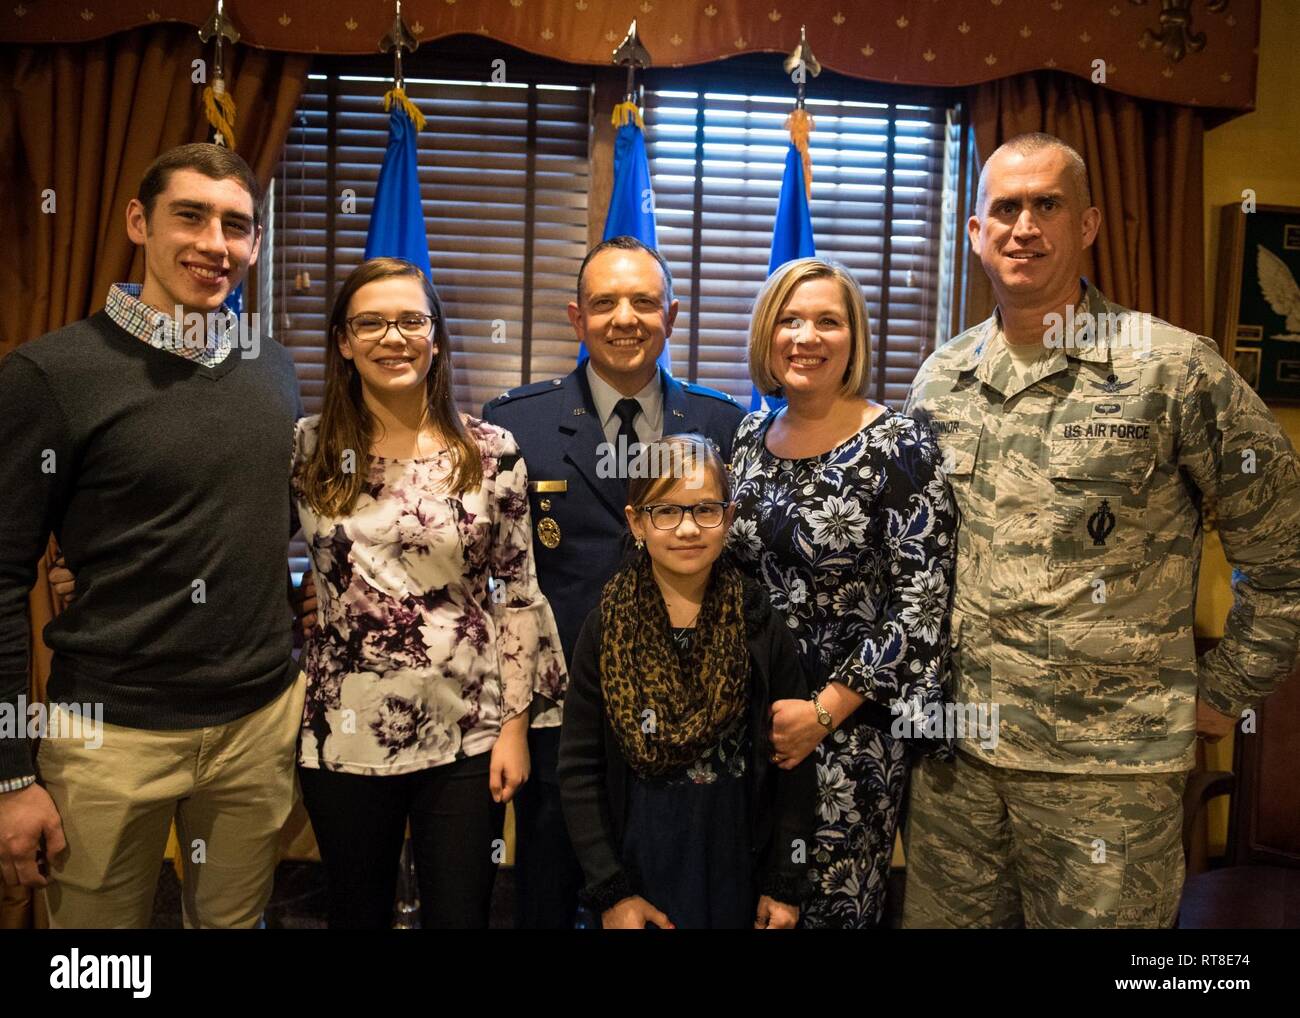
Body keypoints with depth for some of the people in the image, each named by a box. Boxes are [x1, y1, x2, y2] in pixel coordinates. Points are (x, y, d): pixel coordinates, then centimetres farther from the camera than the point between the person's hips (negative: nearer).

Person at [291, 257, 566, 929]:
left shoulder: (492, 453, -4)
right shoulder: (308, 450, -2)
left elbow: (518, 592, -1)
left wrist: (515, 723, -2)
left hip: (466, 736, -1)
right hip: (344, 734, 1)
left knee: (461, 914, 11)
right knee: (357, 914, 18)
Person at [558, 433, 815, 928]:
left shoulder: (760, 624, -8)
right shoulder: (606, 628, -8)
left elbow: (794, 762, -3)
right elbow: (580, 770, -6)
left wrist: (785, 885, -4)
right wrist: (610, 891, -9)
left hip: (739, 867, 0)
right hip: (640, 866, 0)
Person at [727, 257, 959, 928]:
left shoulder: (898, 447, -12)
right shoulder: (751, 437, 4)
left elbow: (921, 605, -14)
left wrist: (824, 711, -15)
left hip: (851, 722, -4)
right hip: (751, 718, 5)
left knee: (834, 903, 10)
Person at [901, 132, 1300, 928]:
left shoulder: (1173, 370, -9)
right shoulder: (940, 380, 5)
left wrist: (1225, 691, -1)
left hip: (1108, 767, -4)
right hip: (954, 749, 4)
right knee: (943, 915, 18)